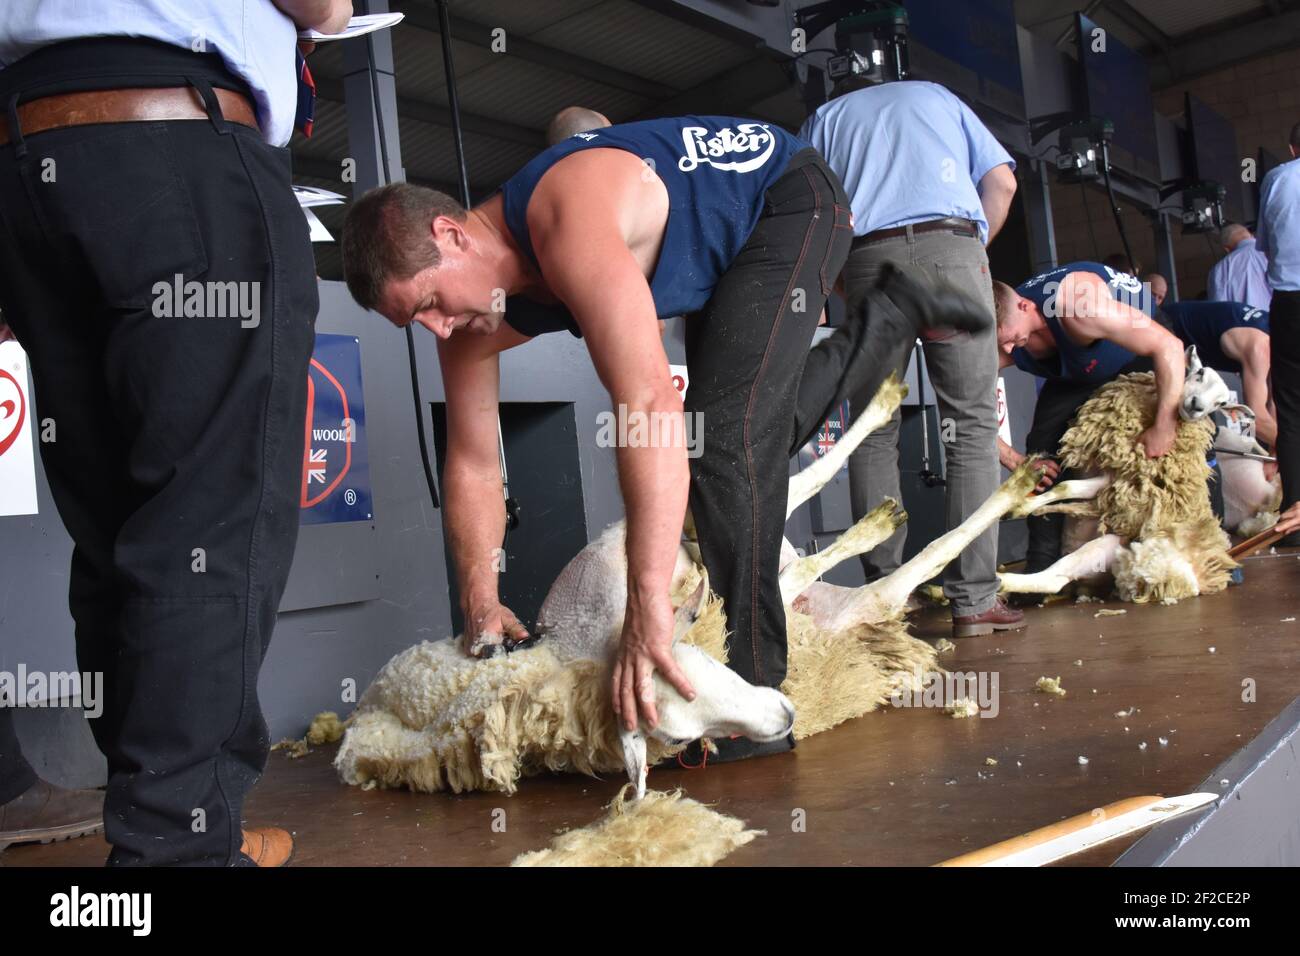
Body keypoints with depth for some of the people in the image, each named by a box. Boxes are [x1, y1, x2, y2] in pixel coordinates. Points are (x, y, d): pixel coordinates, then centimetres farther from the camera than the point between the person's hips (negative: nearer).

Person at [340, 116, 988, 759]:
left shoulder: (567, 225, -42)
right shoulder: (472, 315, -14)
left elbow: (651, 407, -52)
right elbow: (472, 465, -6)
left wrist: (647, 605, -56)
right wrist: (481, 603, -13)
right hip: (725, 251, 9)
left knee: (727, 434, -23)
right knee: (760, 432, 14)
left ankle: (752, 691, -18)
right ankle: (896, 313, 35)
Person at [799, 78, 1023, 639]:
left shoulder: (822, 119, 29)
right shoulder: (936, 95, 31)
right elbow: (1001, 180, 17)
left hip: (868, 256, 1)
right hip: (953, 245, 0)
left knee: (874, 434, 6)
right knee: (972, 425, 0)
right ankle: (974, 600, -6)